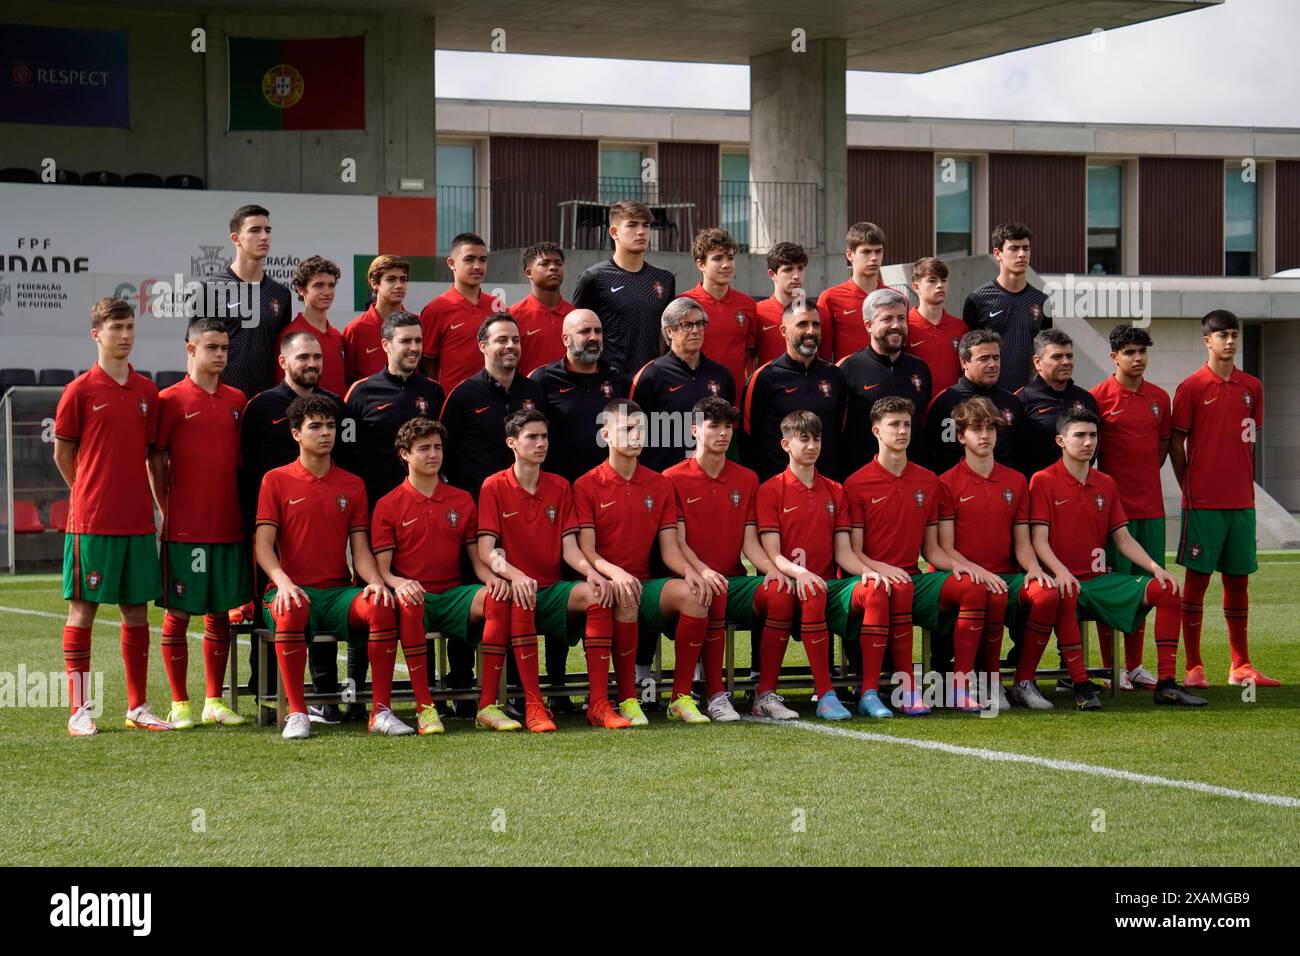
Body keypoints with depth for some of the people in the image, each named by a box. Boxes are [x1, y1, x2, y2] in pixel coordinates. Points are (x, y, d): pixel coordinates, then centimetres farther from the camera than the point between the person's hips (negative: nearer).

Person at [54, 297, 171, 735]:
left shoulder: (146, 391, 9)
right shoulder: (80, 390, -4)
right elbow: (63, 455, 3)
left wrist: (161, 505, 11)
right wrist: (92, 497, 7)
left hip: (138, 521, 5)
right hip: (91, 522, -4)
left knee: (136, 612, 9)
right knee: (82, 609, 0)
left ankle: (138, 707, 17)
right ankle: (80, 710, 5)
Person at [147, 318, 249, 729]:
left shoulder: (237, 400, 11)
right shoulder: (171, 400, -4)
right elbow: (155, 462, -3)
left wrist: (245, 512, 11)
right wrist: (166, 512, -7)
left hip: (228, 526, 5)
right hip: (184, 529, -5)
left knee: (220, 612, 9)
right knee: (178, 613, 1)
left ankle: (214, 701, 18)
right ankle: (179, 704, 9)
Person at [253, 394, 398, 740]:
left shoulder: (352, 485, 13)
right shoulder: (276, 480, 5)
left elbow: (360, 550, 9)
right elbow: (263, 545, -3)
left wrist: (375, 580, -14)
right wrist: (283, 581, -23)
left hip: (339, 591, 3)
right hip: (295, 591, -3)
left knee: (382, 606, -29)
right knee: (290, 612, -39)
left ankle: (380, 712, -21)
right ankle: (297, 713, -28)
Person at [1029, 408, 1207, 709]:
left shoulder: (1106, 484, 15)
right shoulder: (1043, 481, -3)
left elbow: (1123, 538, 13)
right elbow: (1039, 540, -10)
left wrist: (1155, 567, -3)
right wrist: (1061, 572, -28)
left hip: (1102, 579, 6)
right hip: (1066, 581, -6)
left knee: (1167, 590, -12)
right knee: (1065, 596, -42)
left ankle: (1166, 684, -11)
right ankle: (1081, 685, -33)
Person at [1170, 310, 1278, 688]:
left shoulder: (1252, 387, 9)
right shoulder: (1191, 387, -5)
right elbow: (1176, 444, -2)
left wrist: (1243, 483, 10)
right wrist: (1191, 489, 0)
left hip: (1241, 500, 5)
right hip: (1203, 502, -5)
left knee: (1238, 578, 9)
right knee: (1197, 578, -1)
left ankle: (1241, 667, 15)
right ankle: (1194, 667, 4)